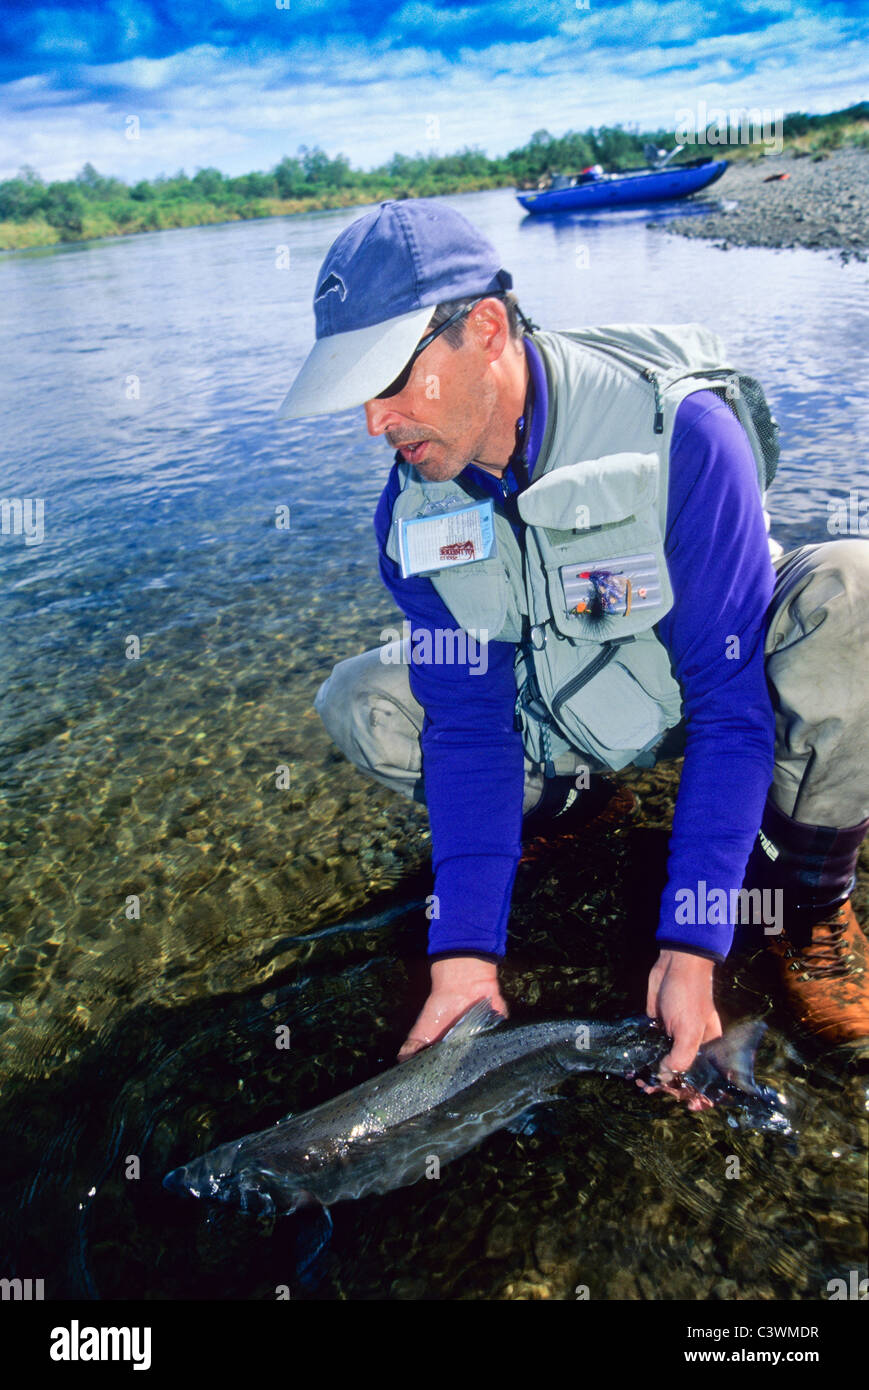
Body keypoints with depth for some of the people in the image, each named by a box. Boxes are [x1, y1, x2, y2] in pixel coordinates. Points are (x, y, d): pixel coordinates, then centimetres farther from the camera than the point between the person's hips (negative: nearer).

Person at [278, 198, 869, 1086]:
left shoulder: (678, 431, -29)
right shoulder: (411, 507, -15)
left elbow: (731, 703, -28)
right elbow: (466, 724, -15)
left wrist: (690, 945, -32)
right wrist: (466, 949, -23)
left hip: (709, 690, -3)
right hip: (557, 725, 4)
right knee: (356, 706, -14)